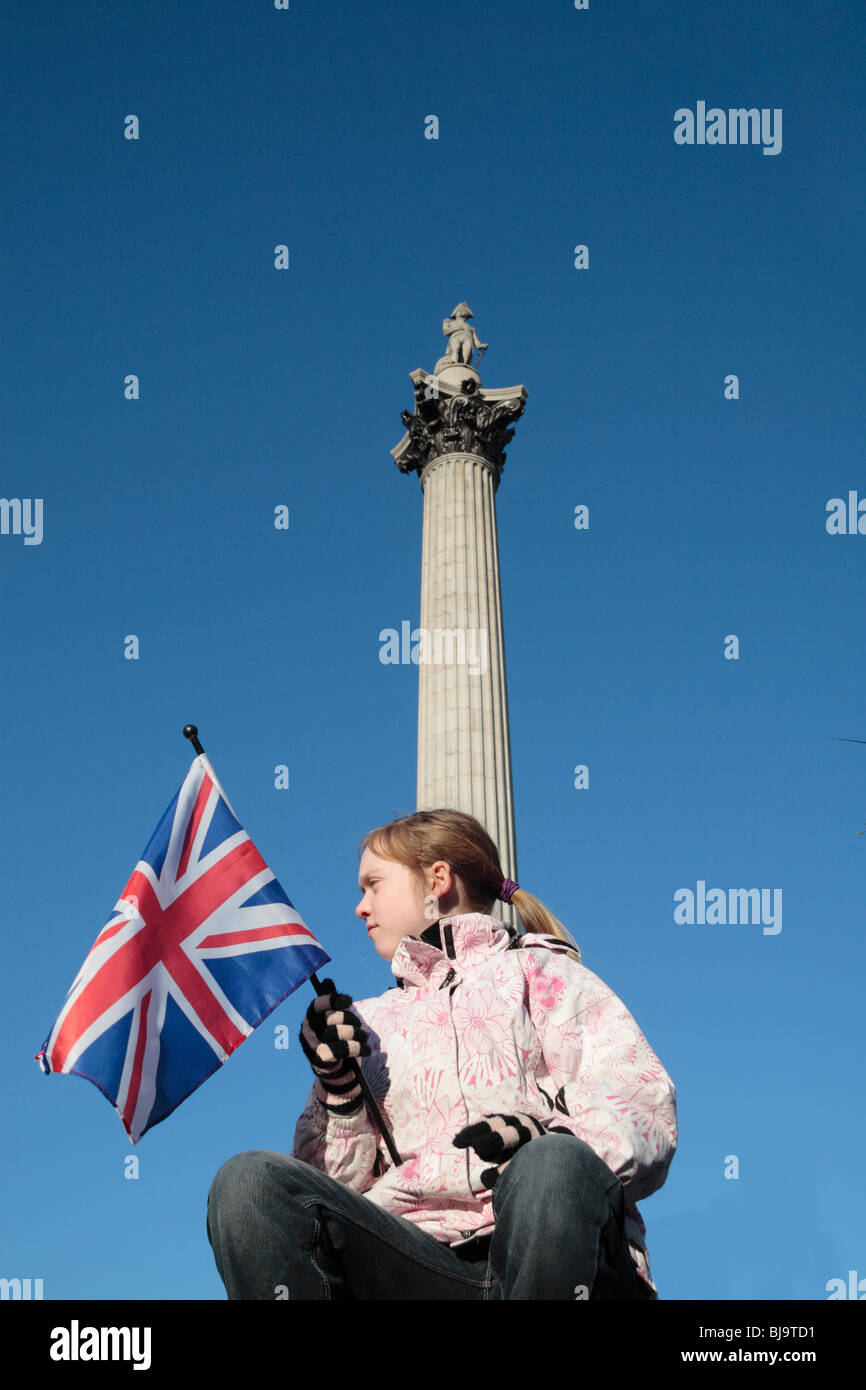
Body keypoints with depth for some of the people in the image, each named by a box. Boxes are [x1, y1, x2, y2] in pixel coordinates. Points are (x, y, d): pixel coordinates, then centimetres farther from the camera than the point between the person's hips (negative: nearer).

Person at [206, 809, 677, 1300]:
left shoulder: (537, 972, 18)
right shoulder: (367, 1023, 29)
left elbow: (645, 1110, 0)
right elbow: (334, 1186, 19)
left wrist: (551, 1145, -21)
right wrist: (338, 1089, 2)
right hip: (415, 1259, 3)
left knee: (553, 1166, -37)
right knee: (250, 1181, -21)